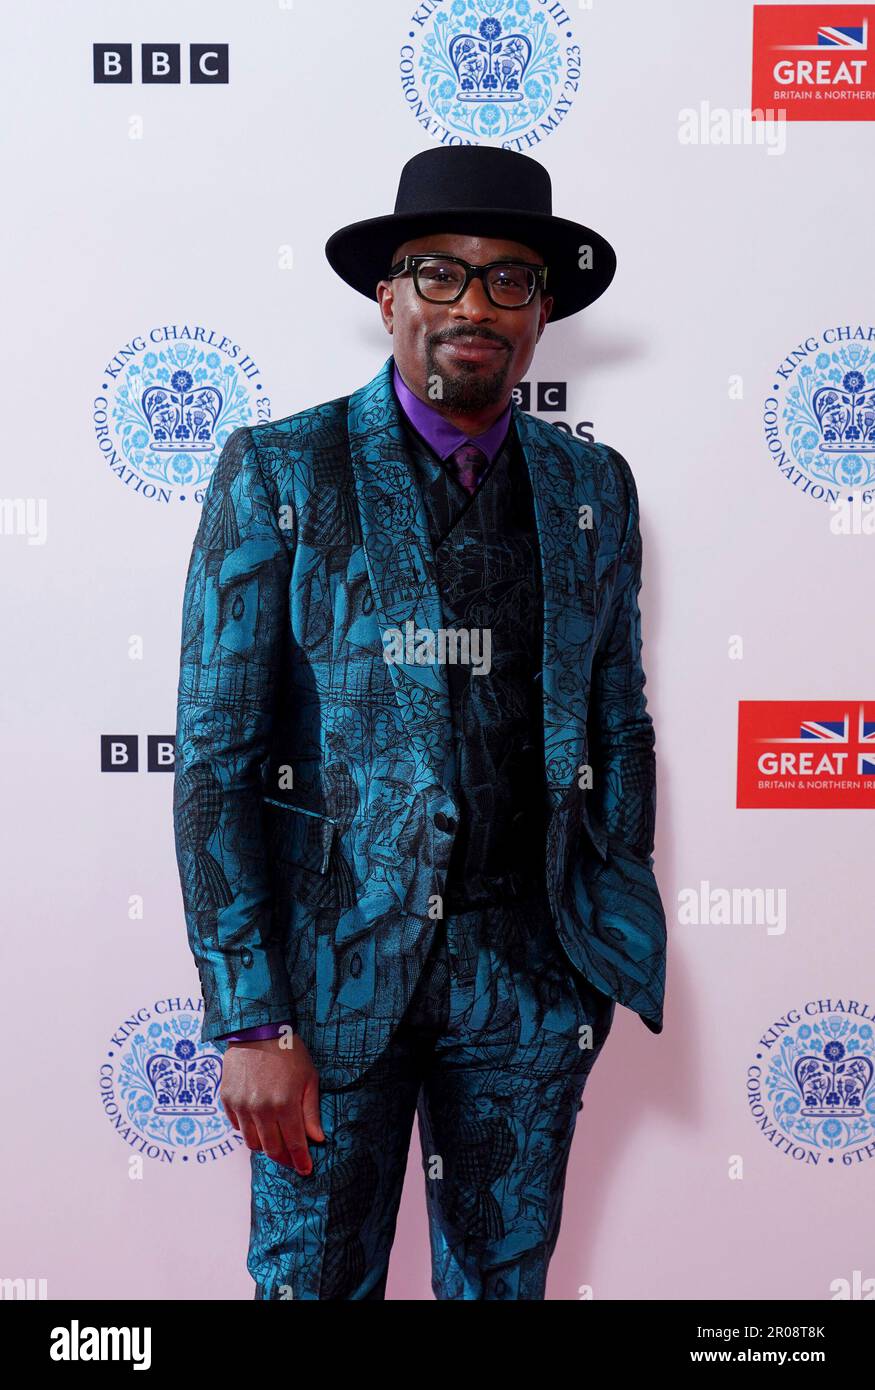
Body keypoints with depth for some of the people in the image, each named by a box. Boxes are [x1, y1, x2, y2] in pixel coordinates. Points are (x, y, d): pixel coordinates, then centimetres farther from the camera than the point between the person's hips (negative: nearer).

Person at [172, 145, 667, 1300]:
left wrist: (613, 948, 9)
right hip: (336, 968, -3)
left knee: (506, 1277, 18)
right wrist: (250, 1022, -12)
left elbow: (618, 724, 12)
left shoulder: (594, 488, 6)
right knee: (314, 1276, 13)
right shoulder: (279, 472, -5)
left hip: (530, 974, 3)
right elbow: (215, 755, -9)